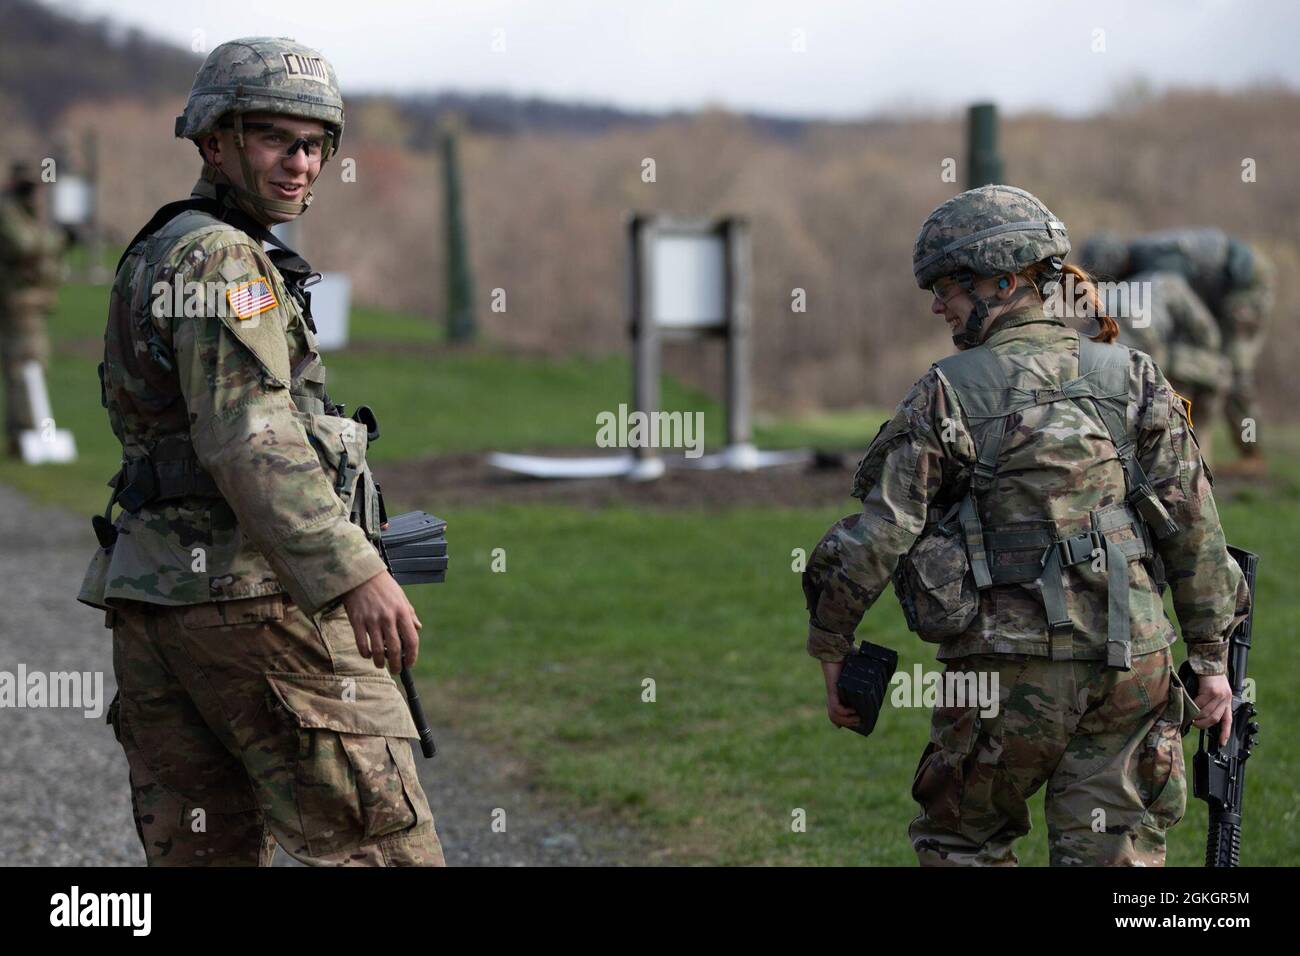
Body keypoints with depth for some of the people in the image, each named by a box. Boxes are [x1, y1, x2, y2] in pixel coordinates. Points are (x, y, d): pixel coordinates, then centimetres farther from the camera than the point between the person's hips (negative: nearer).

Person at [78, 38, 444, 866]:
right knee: (385, 852, -6)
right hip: (251, 594, -10)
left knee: (205, 856, 8)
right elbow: (247, 435, -23)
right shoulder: (220, 259, -10)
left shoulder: (155, 260, 22)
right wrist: (354, 574, -31)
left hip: (154, 596, 10)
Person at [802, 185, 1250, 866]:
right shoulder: (1133, 378, 6)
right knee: (1118, 855, 7)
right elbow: (1194, 528, 3)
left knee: (962, 847, 15)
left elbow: (881, 530, -7)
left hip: (1006, 666, -3)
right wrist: (1212, 657, 8)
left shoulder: (947, 394, -5)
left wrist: (831, 647, 4)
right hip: (1130, 664, 3)